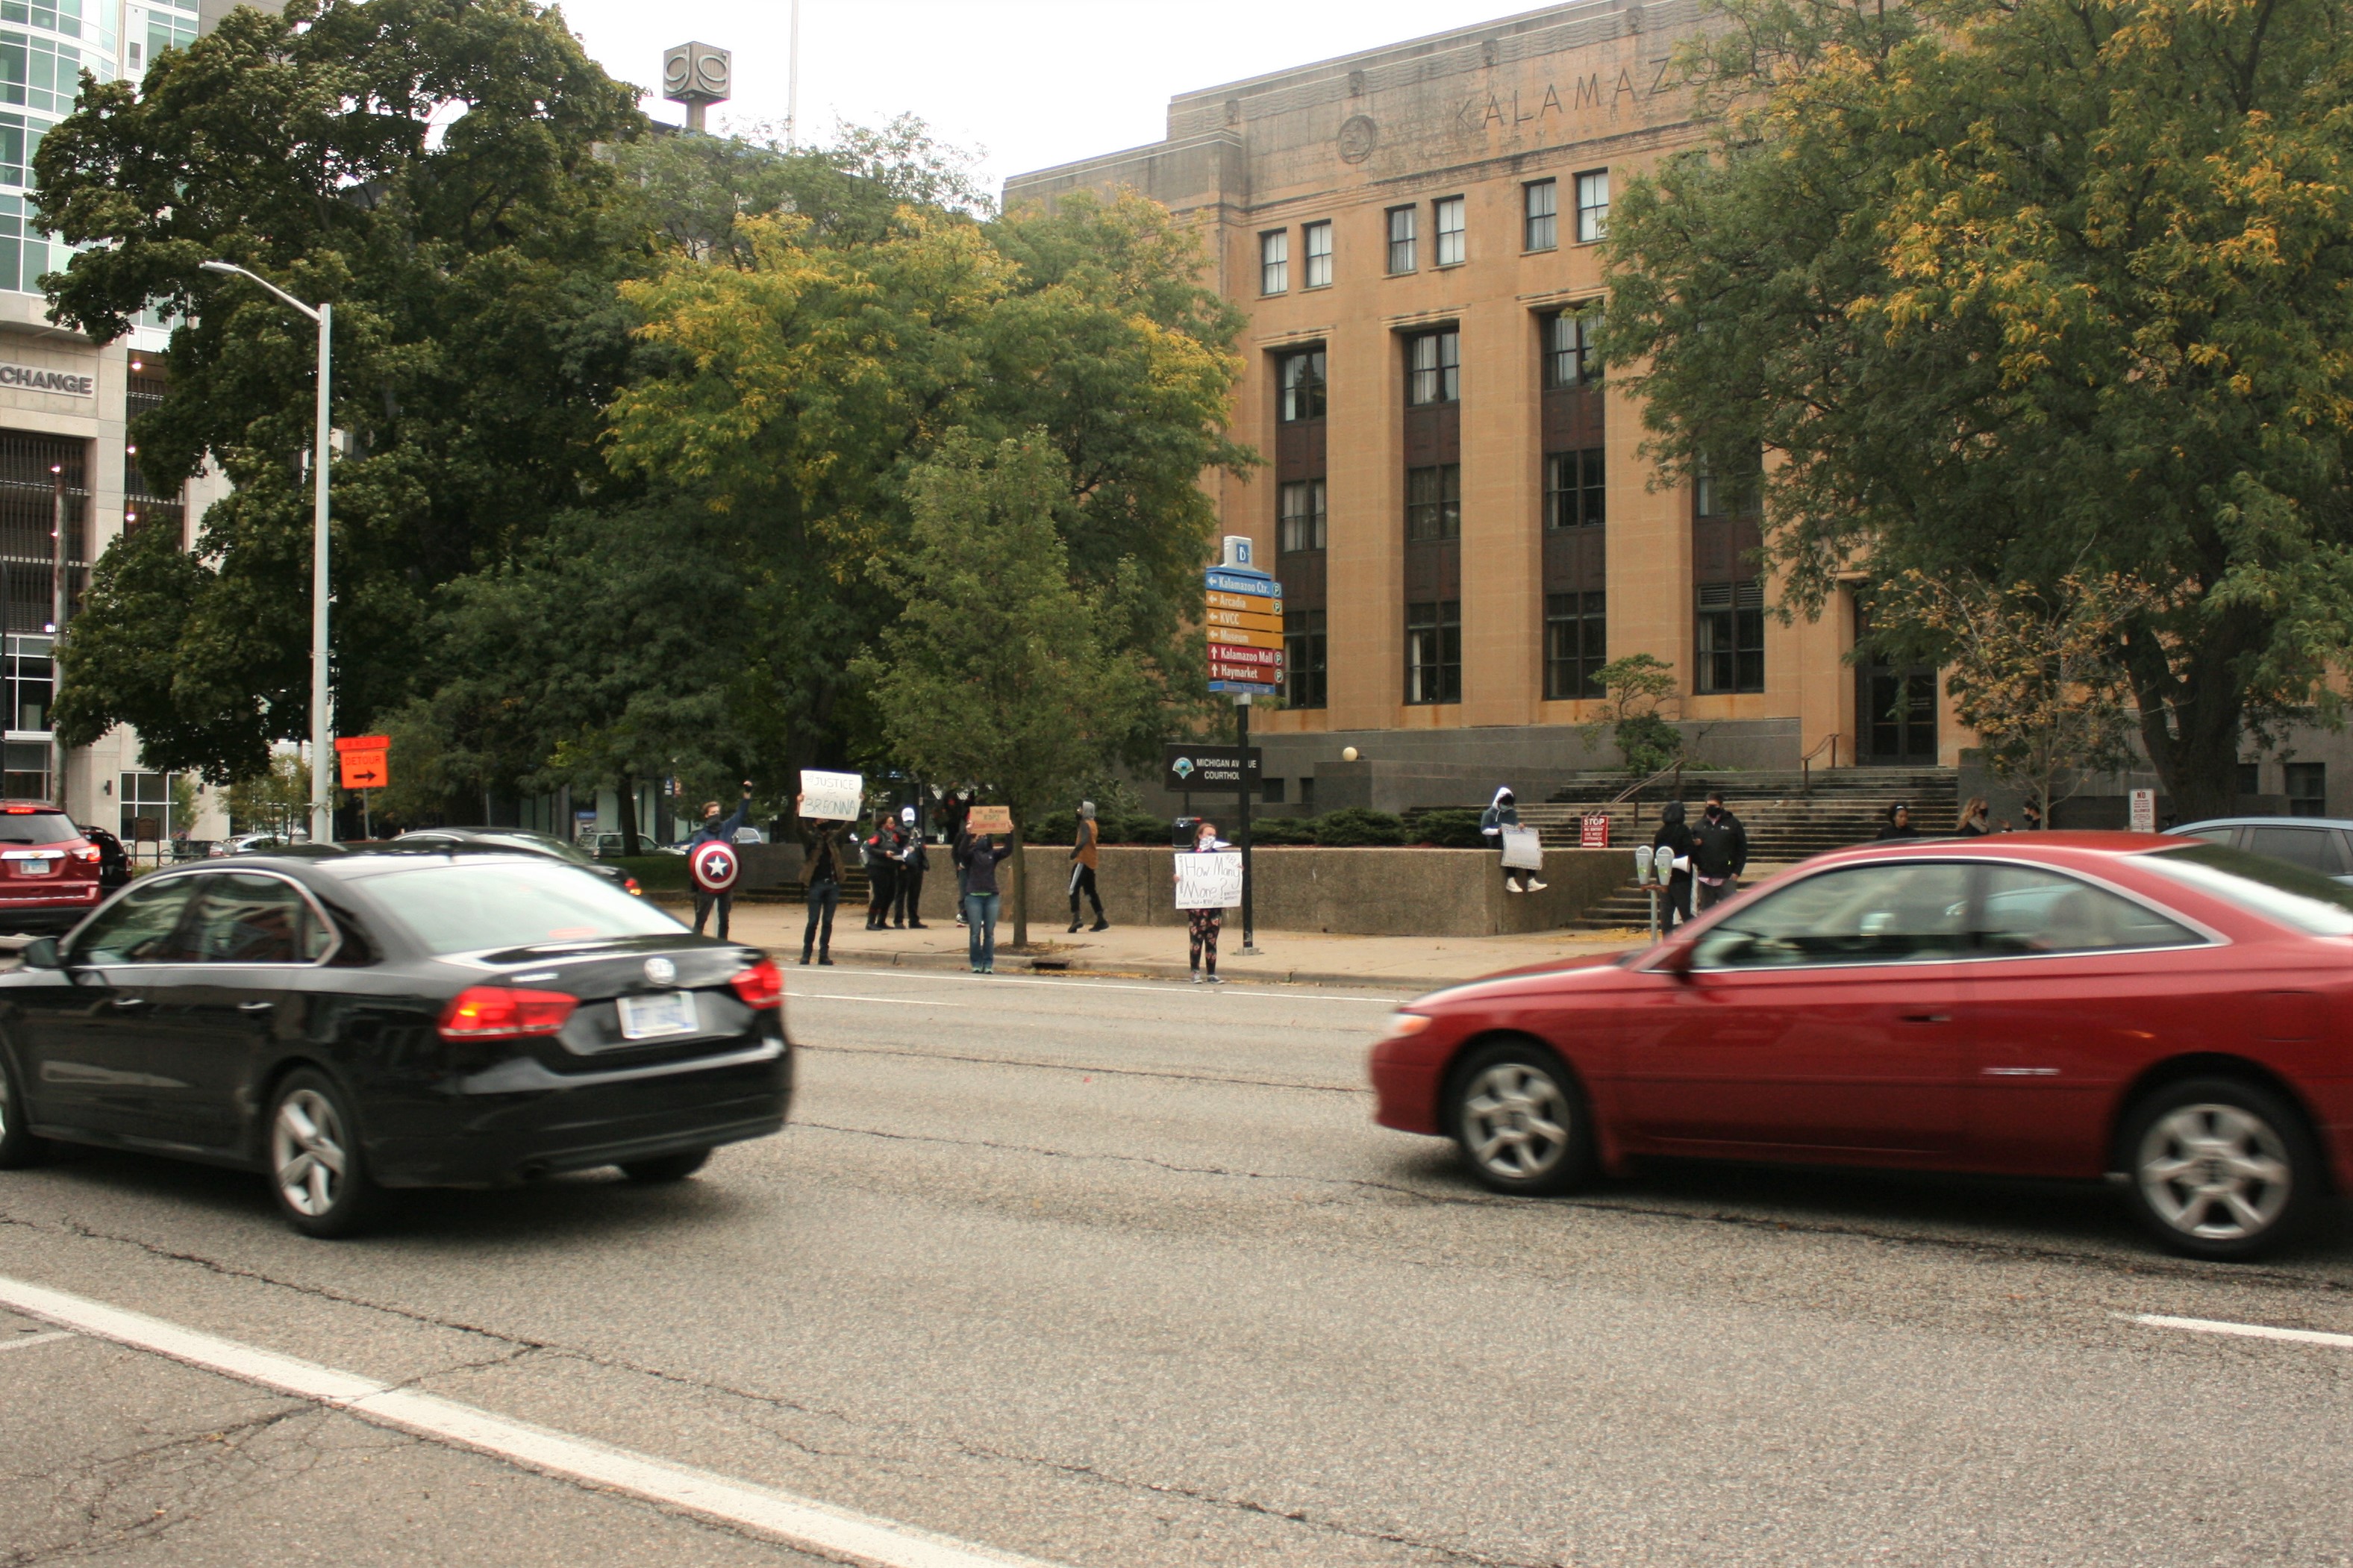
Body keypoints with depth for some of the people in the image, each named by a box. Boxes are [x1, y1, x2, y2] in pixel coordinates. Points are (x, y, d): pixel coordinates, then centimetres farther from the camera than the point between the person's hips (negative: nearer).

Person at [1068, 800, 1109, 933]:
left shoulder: (1085, 824, -12)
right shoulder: (1092, 824, 16)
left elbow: (1085, 839, -30)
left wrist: (1076, 849, -45)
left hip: (1082, 862, -9)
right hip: (1090, 863, 9)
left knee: (1074, 890, -11)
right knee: (1090, 891, 13)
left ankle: (1076, 919, -22)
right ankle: (1101, 920, 10)